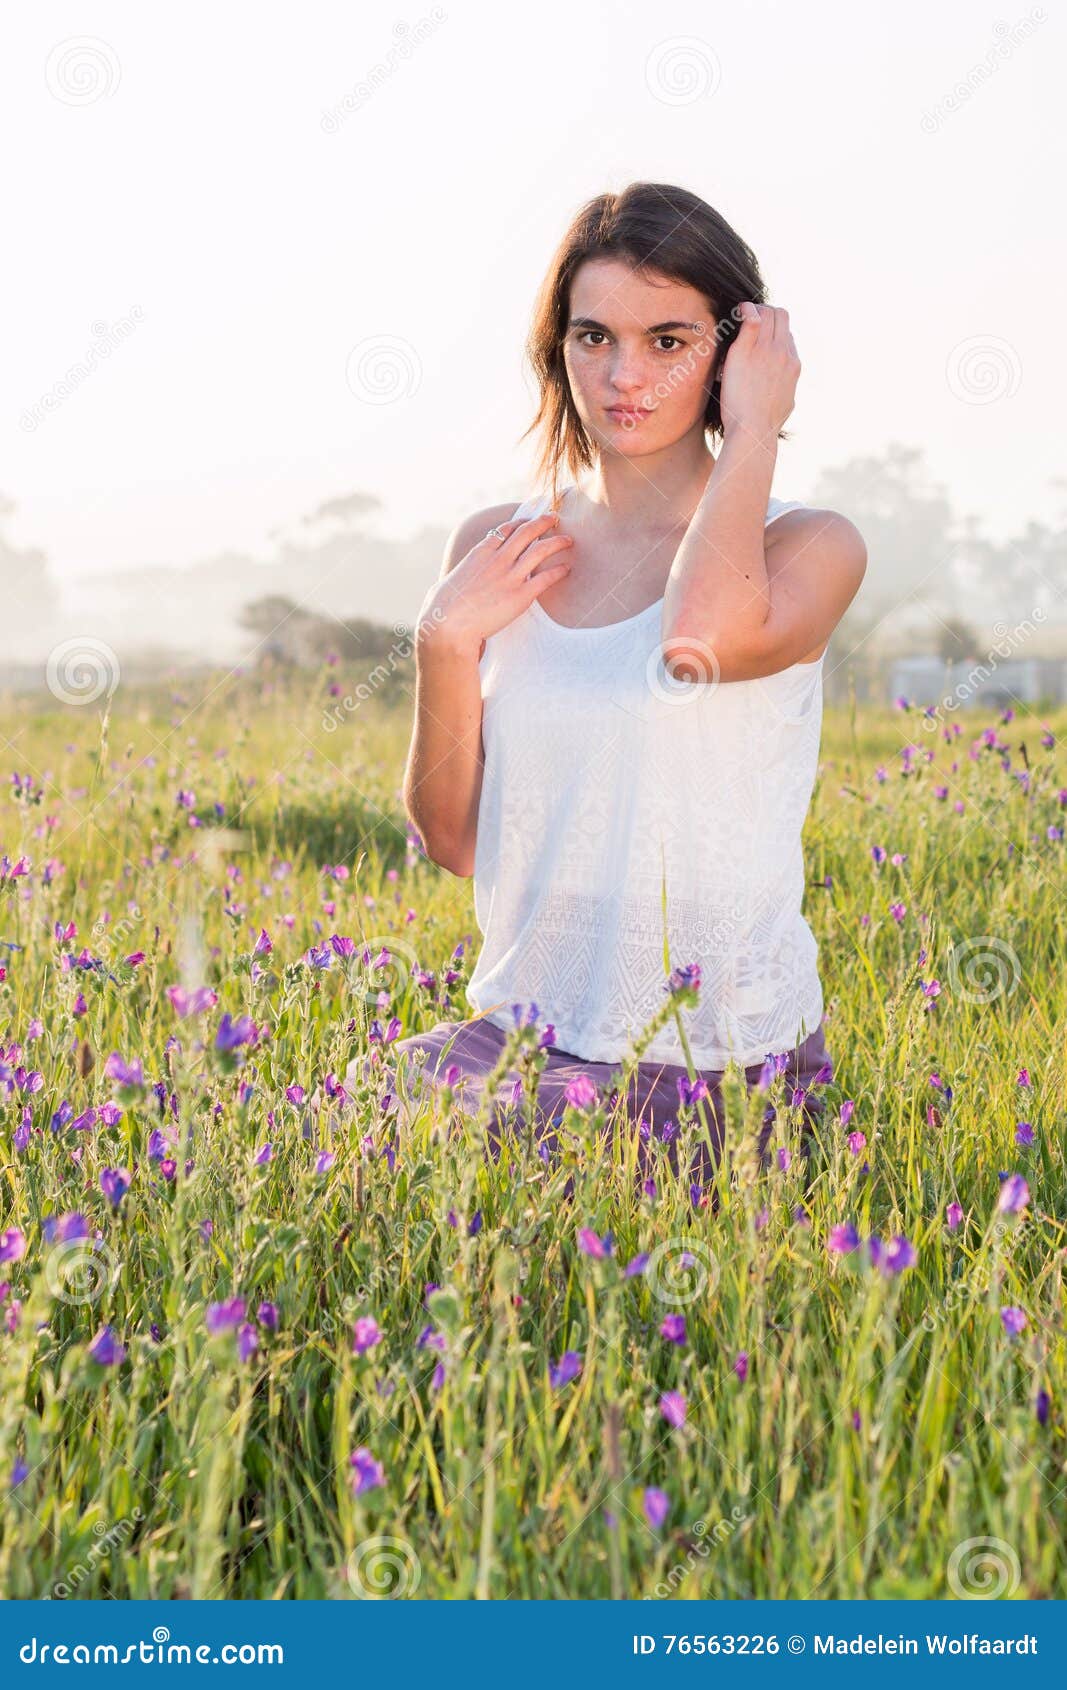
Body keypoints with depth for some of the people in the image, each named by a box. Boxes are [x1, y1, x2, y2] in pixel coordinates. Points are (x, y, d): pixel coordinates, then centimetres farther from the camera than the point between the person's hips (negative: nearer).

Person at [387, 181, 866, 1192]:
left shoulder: (808, 548, -3)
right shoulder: (494, 553, 8)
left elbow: (704, 640, -29)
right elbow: (452, 841, 7)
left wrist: (753, 428, -14)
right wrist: (443, 642, -8)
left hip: (724, 1074, -4)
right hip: (519, 1044, 4)